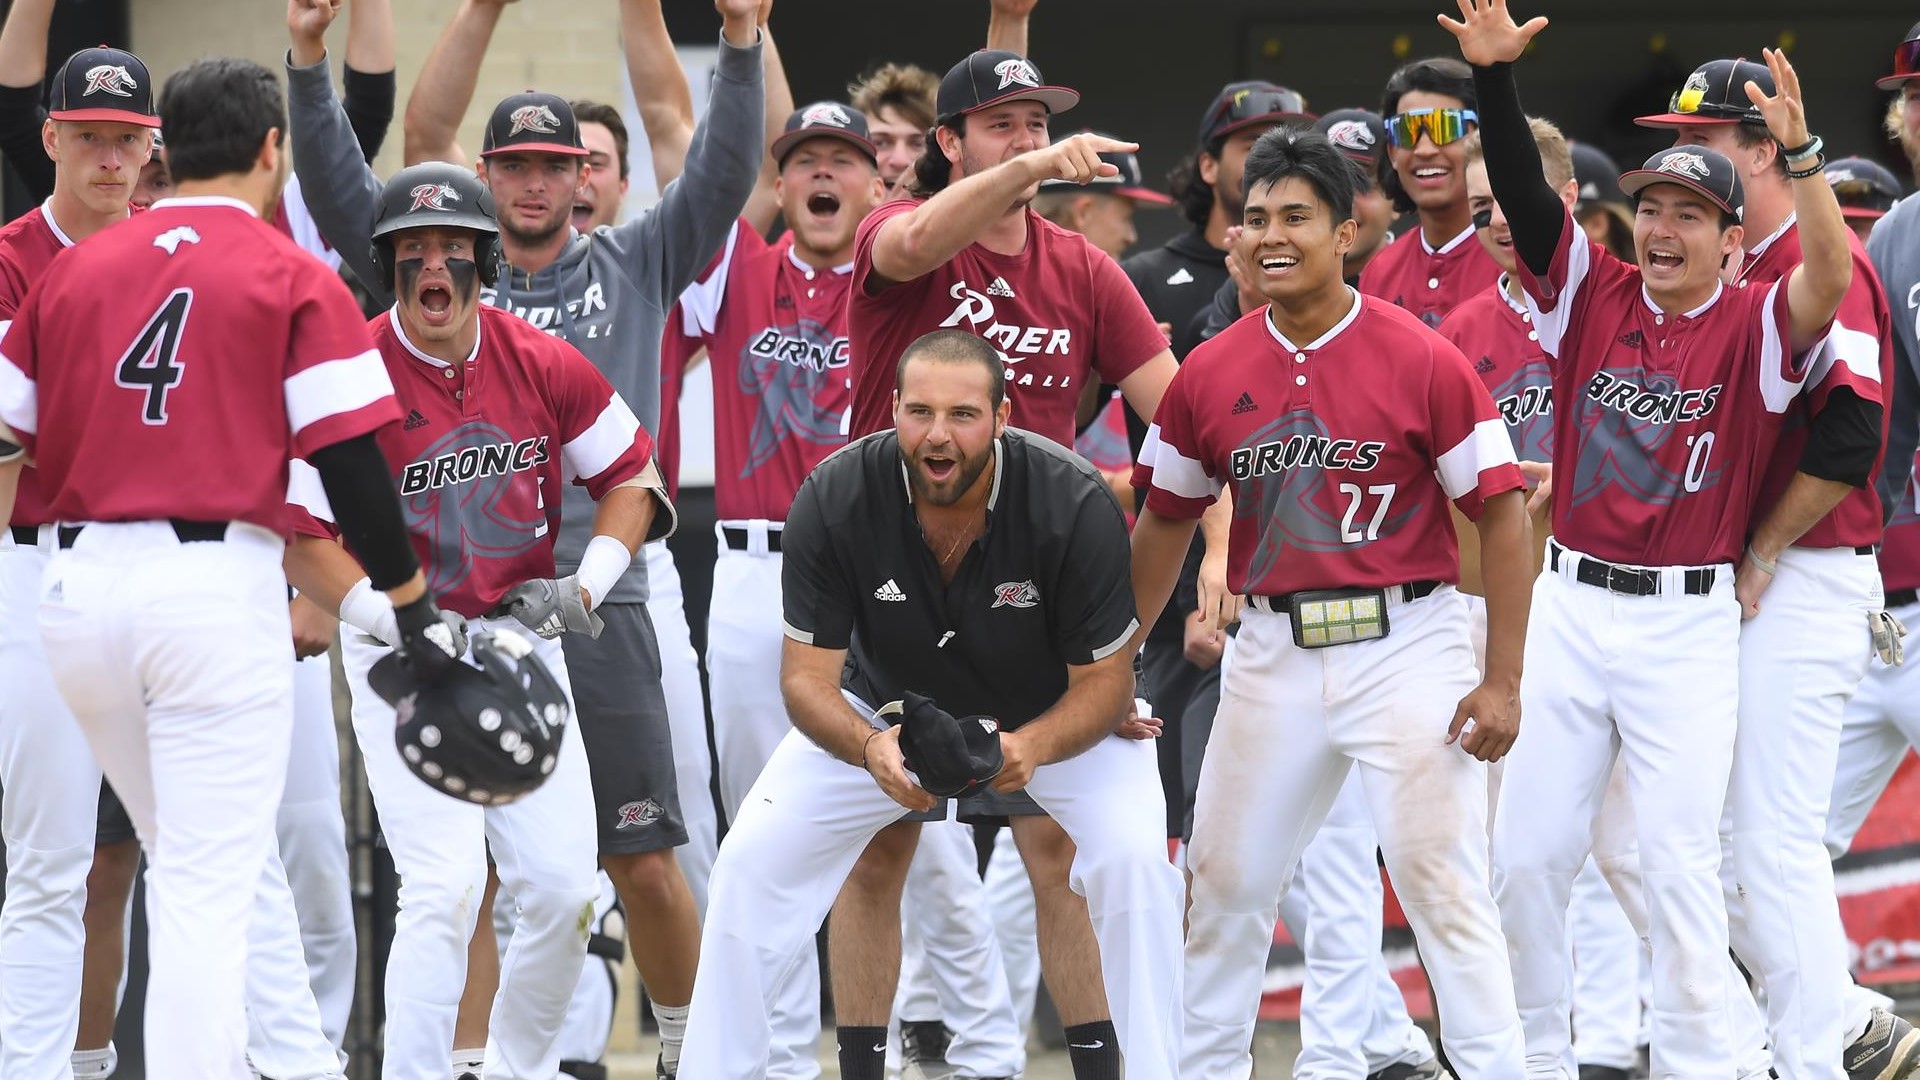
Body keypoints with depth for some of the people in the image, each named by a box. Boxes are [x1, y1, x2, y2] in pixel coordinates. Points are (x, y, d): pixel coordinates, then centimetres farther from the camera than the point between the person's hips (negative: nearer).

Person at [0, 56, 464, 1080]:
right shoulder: (295, 278, -2)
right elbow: (350, 461, -7)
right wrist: (414, 604, 0)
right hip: (214, 586, -5)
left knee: (188, 869, 21)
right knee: (208, 888, -5)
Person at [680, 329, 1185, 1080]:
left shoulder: (1077, 505, -32)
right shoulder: (832, 502, -28)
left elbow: (1104, 681, -24)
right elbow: (808, 678, -23)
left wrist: (1029, 749, -45)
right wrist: (871, 748, -46)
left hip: (1054, 710, -1)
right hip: (886, 703, 2)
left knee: (1133, 860, -24)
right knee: (753, 860, -10)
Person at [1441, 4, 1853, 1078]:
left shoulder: (1753, 325, -4)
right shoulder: (1594, 292, 6)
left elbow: (1830, 280, -25)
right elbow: (1523, 194, -3)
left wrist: (1799, 152, -36)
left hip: (1690, 623, -4)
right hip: (1570, 604, 4)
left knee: (1679, 860, -4)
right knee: (1530, 849, 5)